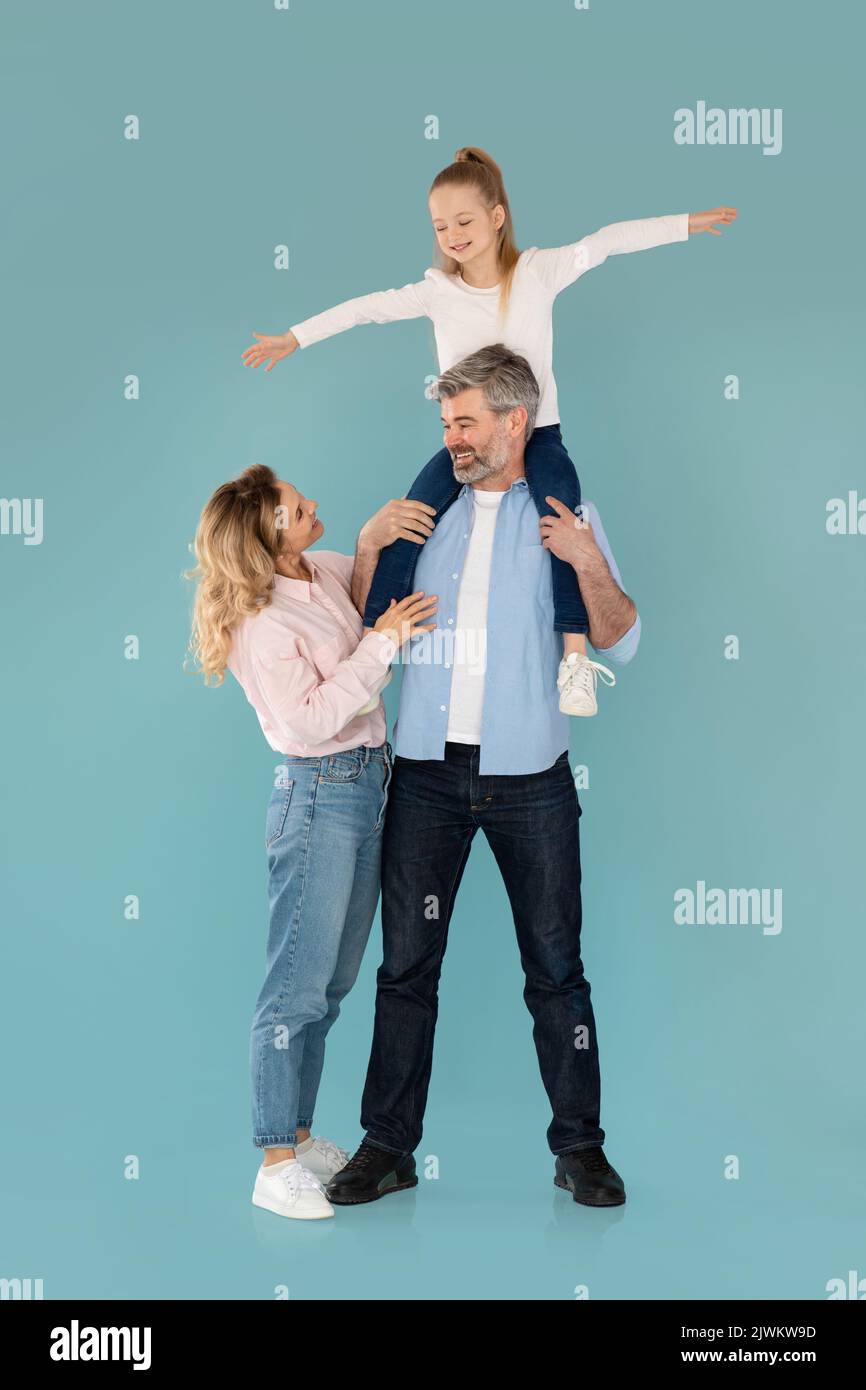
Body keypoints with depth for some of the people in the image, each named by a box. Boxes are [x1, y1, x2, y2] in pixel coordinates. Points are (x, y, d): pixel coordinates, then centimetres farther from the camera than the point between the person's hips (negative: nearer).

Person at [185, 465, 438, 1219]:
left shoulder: (326, 573, 6)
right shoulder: (261, 624, -16)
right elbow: (307, 721, -21)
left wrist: (372, 538, 4)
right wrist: (381, 642, -20)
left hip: (370, 783, 8)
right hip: (320, 795, -8)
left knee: (332, 984, 14)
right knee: (299, 986, -4)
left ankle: (301, 1136, 25)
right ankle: (276, 1164, 4)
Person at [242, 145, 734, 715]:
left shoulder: (539, 271, -5)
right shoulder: (437, 291, 0)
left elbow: (607, 241, -2)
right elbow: (366, 308, 5)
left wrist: (687, 223, -2)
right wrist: (294, 338, 6)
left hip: (537, 433, -2)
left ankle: (576, 657, -27)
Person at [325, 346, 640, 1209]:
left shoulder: (565, 514, 4)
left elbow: (621, 645, 2)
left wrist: (590, 563, -14)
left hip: (529, 779, -2)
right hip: (428, 772, 2)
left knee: (555, 967, 5)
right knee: (406, 965, 4)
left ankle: (578, 1146, 17)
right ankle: (389, 1145, 15)